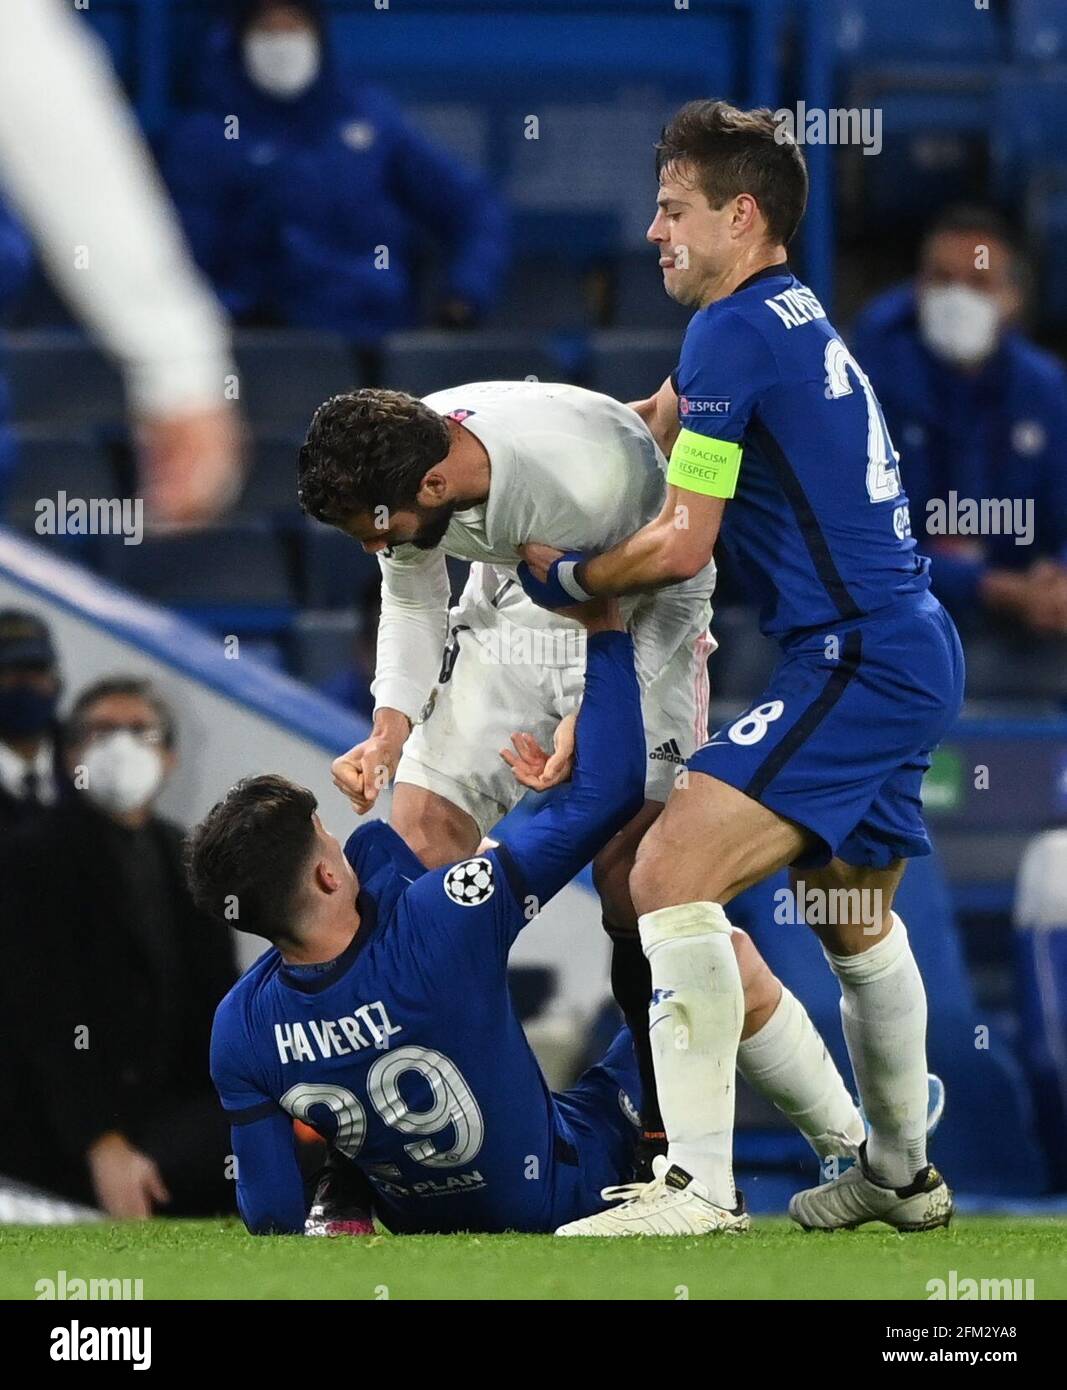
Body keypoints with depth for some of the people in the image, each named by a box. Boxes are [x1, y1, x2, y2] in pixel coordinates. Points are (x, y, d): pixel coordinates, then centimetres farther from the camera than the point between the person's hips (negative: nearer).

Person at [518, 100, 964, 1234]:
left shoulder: (736, 331, -13)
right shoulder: (796, 320, 17)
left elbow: (681, 543, -15)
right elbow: (652, 423, 29)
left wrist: (562, 578, 1)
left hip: (856, 662, -11)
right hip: (908, 653, 11)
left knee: (670, 875, -18)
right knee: (853, 917, 26)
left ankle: (700, 1186, -22)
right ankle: (903, 1176, 39)